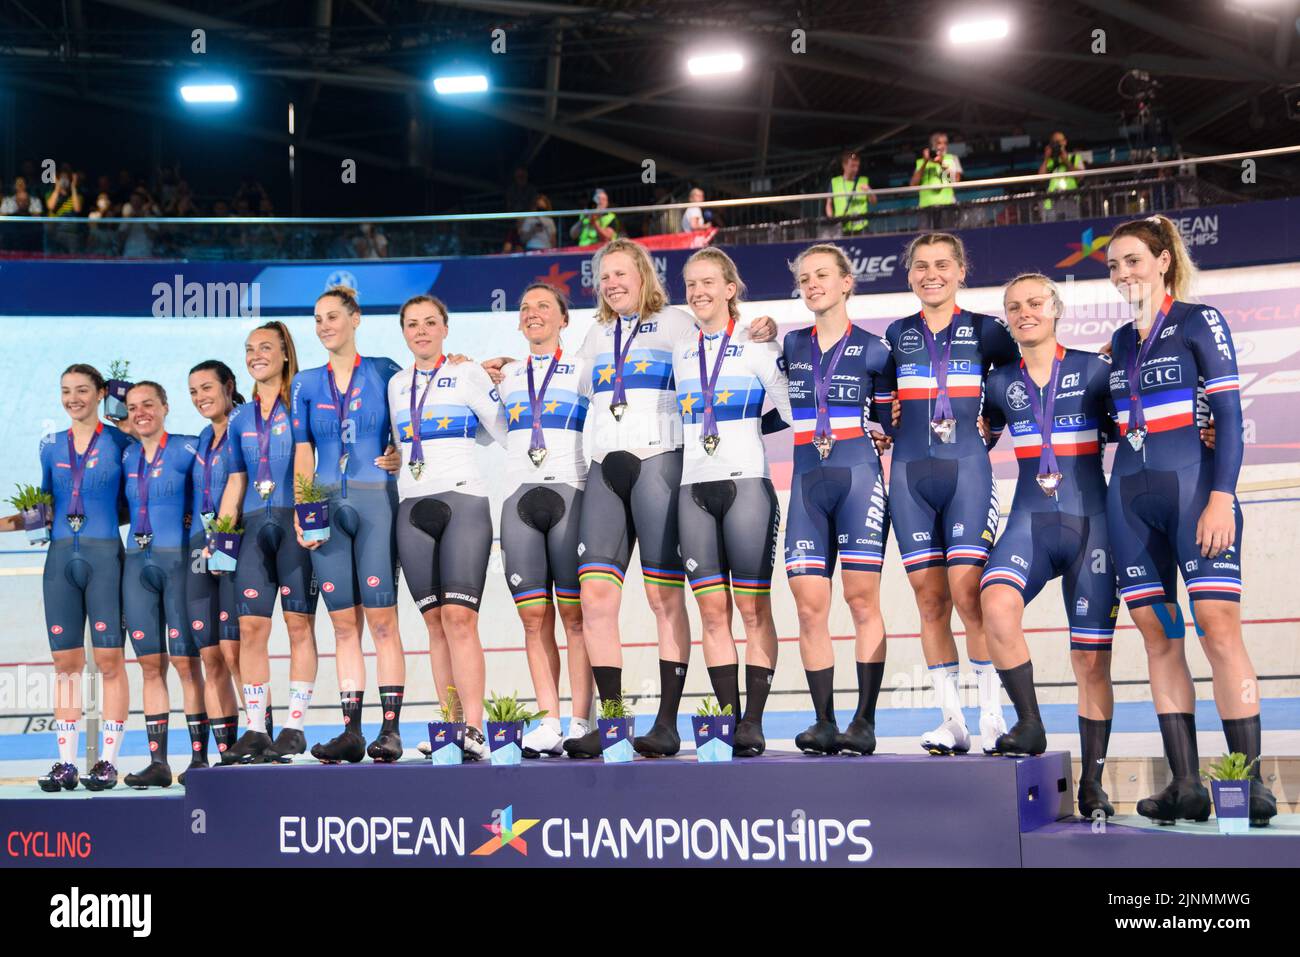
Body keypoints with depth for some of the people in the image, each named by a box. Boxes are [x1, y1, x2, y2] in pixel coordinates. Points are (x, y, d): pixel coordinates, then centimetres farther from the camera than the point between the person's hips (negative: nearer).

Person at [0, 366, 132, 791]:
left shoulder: (120, 442, 3)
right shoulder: (51, 446, 15)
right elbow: (47, 509, 20)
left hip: (104, 554, -4)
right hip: (61, 556, 4)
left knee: (109, 660, -4)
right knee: (65, 662, 3)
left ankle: (108, 761, 0)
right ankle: (66, 763, 6)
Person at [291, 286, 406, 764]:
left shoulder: (383, 373, 6)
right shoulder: (306, 383, 13)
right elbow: (303, 454, 10)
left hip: (376, 500, -3)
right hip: (327, 505, 3)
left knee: (381, 618, -7)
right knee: (344, 623, 3)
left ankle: (391, 729, -6)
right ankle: (351, 732, 4)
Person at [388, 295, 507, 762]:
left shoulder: (468, 374, 5)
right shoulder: (396, 384, 18)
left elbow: (507, 434, 5)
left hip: (463, 500, -4)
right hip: (413, 506, 4)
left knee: (459, 617, -16)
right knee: (435, 622, 0)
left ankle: (474, 731, -21)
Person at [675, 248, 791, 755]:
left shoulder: (756, 343, 2)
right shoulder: (679, 349, 15)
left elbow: (792, 404, -4)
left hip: (747, 483, -4)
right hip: (693, 487, 4)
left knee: (753, 607, -5)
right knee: (712, 609, 1)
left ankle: (754, 721, -3)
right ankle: (728, 717, 4)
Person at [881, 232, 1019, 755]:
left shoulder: (984, 331, 6)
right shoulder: (897, 335, 14)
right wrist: (888, 421, 7)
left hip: (968, 470, -3)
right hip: (909, 474, 3)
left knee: (967, 592, -13)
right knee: (929, 598, 1)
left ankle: (992, 716, -2)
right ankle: (952, 721, 6)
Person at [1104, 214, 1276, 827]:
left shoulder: (1199, 321, 0)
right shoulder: (1120, 342, 18)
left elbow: (1229, 414, -7)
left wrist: (1221, 497, -15)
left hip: (1193, 482, -6)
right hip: (1129, 494, 6)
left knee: (1218, 627, -14)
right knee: (1158, 635, 1)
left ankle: (1249, 783, -12)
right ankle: (1186, 786, 2)